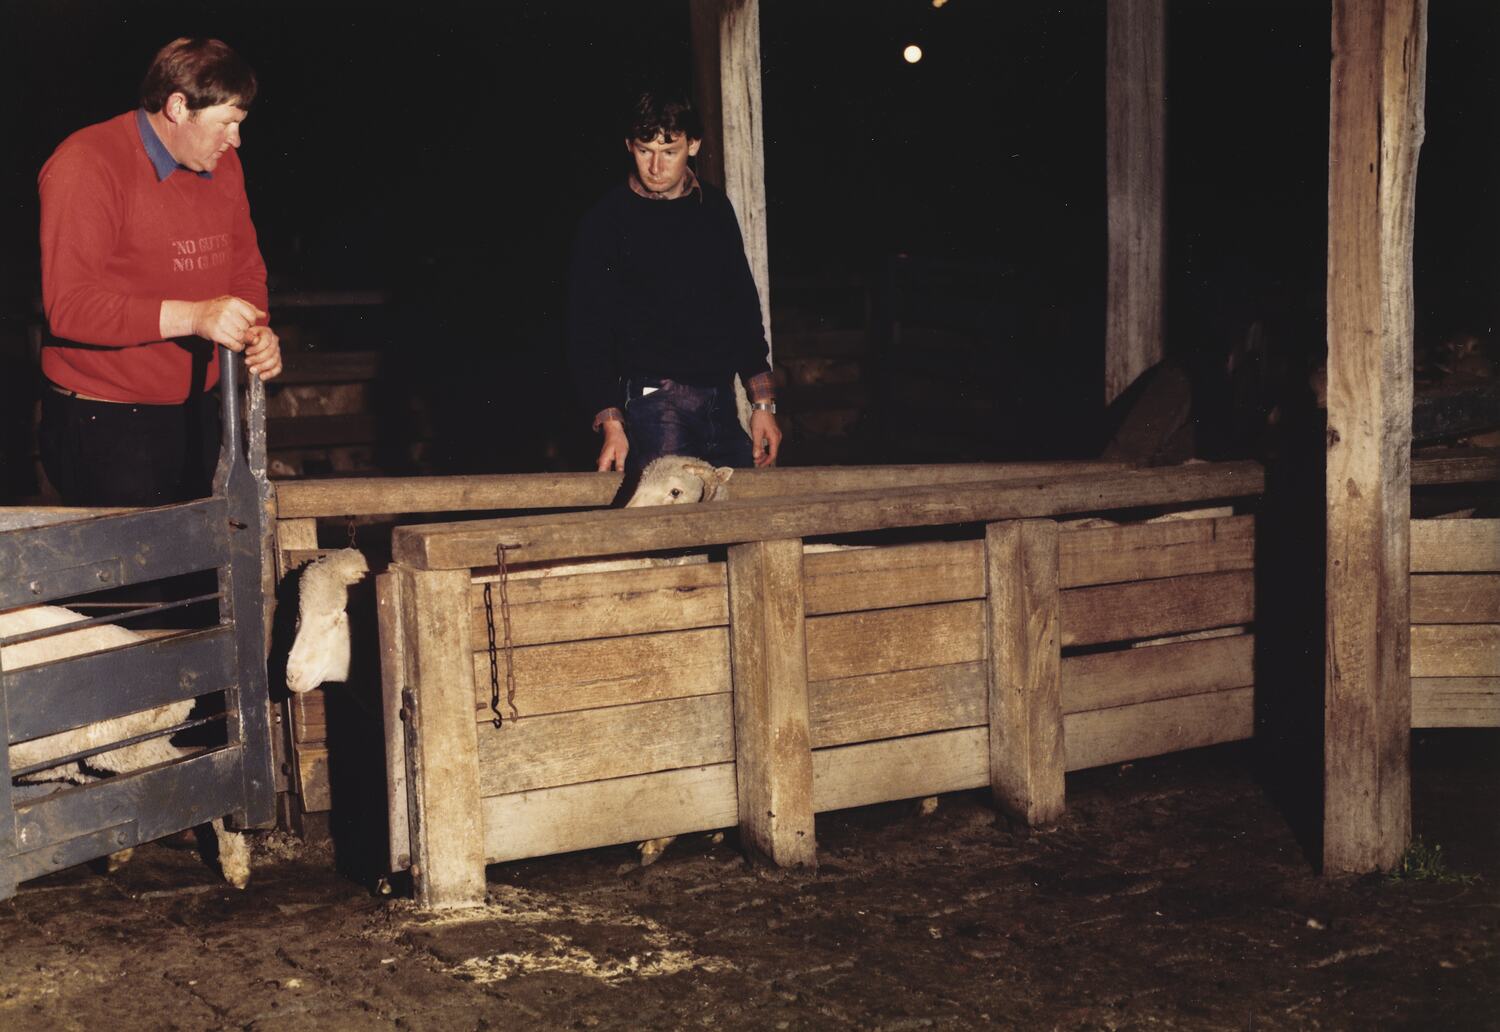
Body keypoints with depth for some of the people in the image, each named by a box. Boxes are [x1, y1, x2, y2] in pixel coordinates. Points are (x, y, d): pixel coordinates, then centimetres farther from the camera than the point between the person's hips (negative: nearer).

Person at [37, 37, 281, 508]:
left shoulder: (222, 164, 8)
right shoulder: (87, 164, -14)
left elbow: (246, 269, 20)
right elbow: (68, 305, -21)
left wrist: (256, 330, -3)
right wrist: (193, 316, -29)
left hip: (197, 412, 7)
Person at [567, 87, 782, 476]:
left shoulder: (715, 209, 13)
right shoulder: (606, 221, 0)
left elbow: (744, 308, 19)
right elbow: (587, 331, -1)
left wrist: (762, 403, 13)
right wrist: (610, 422, -10)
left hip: (720, 403, 5)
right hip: (652, 399, -4)